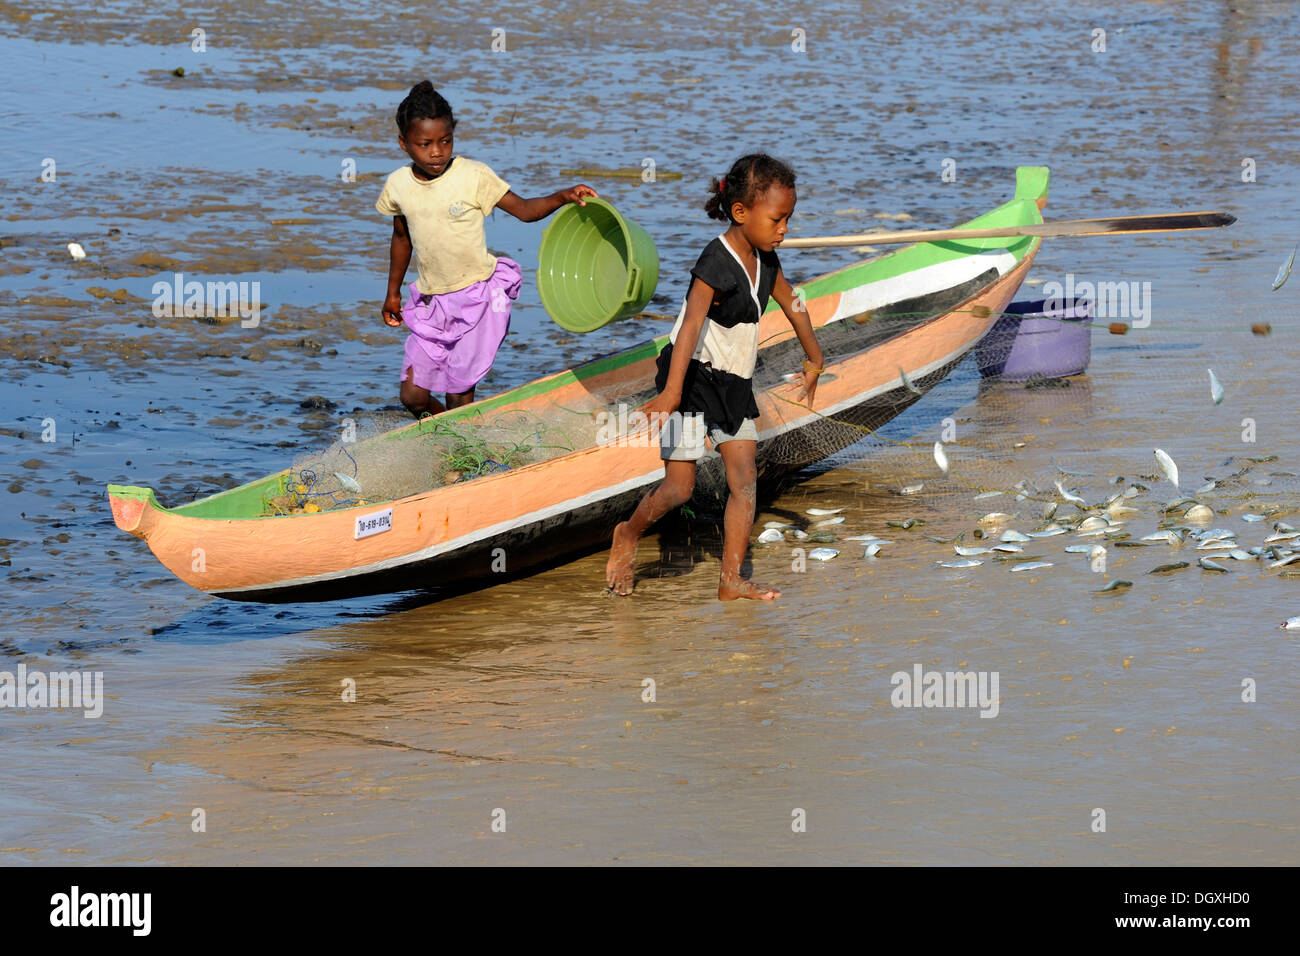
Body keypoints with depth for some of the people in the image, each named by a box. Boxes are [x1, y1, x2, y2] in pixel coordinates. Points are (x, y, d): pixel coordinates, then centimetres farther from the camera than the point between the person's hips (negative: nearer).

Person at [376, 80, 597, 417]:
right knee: (413, 396, 1)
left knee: (459, 395, -3)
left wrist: (562, 197, -26)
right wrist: (393, 292, 23)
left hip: (476, 296, -3)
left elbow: (523, 209, -8)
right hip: (431, 300, 3)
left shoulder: (473, 176, -12)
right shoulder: (398, 185, -2)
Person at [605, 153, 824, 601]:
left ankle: (731, 580, 2)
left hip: (733, 384, 8)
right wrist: (671, 392, -47)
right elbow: (692, 325, -36)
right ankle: (628, 535, 23)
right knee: (679, 487, -5)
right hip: (693, 377, -8)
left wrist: (814, 360, 35)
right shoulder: (716, 263, -23)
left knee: (745, 480, 0)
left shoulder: (764, 261, 3)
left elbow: (792, 305, 23)